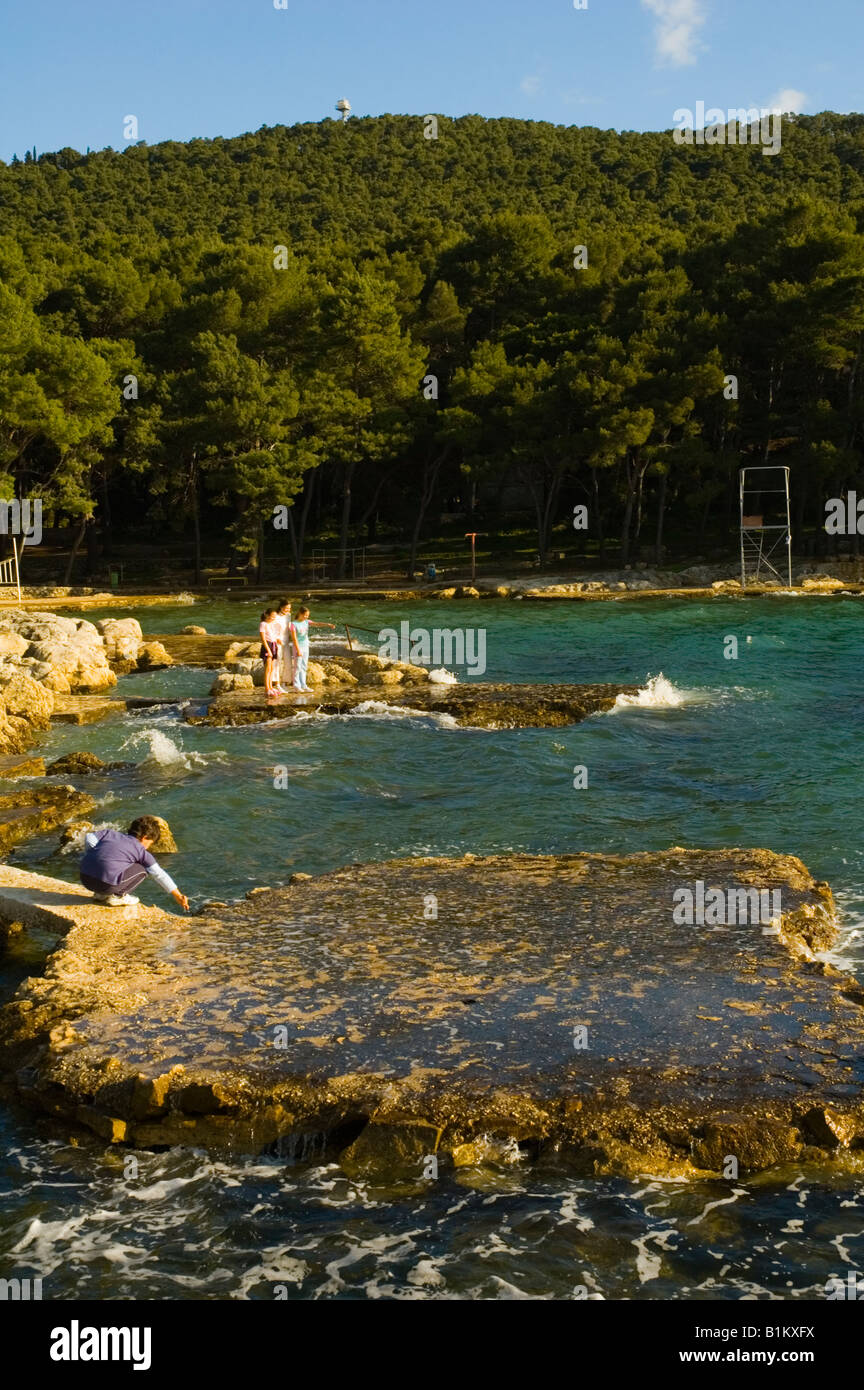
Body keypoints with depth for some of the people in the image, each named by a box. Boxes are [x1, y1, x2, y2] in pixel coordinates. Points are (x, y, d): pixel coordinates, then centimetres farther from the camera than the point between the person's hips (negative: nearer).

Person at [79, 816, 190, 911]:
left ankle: (101, 894, 23)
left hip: (84, 877, 6)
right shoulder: (141, 851, 9)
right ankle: (117, 896, 5)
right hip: (107, 884, -6)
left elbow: (89, 837, 10)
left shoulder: (111, 834, 20)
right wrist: (178, 895, 17)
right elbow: (159, 874, 12)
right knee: (141, 870, 11)